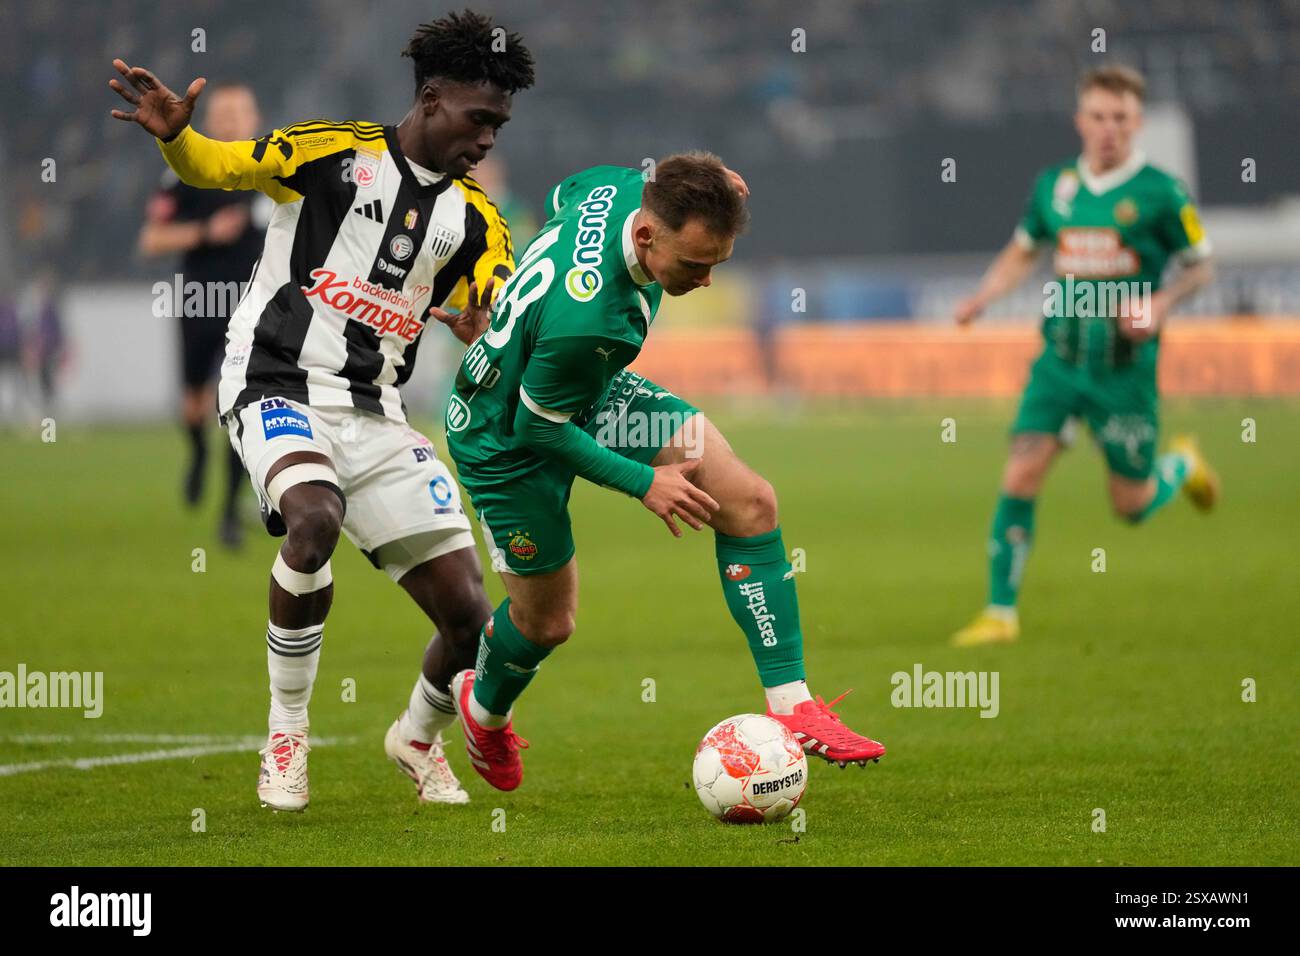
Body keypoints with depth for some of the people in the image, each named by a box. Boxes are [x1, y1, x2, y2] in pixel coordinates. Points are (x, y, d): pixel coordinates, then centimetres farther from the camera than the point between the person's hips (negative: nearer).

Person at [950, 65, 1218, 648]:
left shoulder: (1160, 193, -8)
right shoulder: (1054, 185, 4)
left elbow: (1201, 266, 3)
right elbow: (1023, 251, 20)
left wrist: (1160, 303, -15)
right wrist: (982, 299, 4)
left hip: (1125, 368, -3)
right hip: (1060, 359, 3)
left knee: (1131, 506, 6)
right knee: (1020, 476, -12)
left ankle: (1182, 465, 41)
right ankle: (1000, 611, -4)